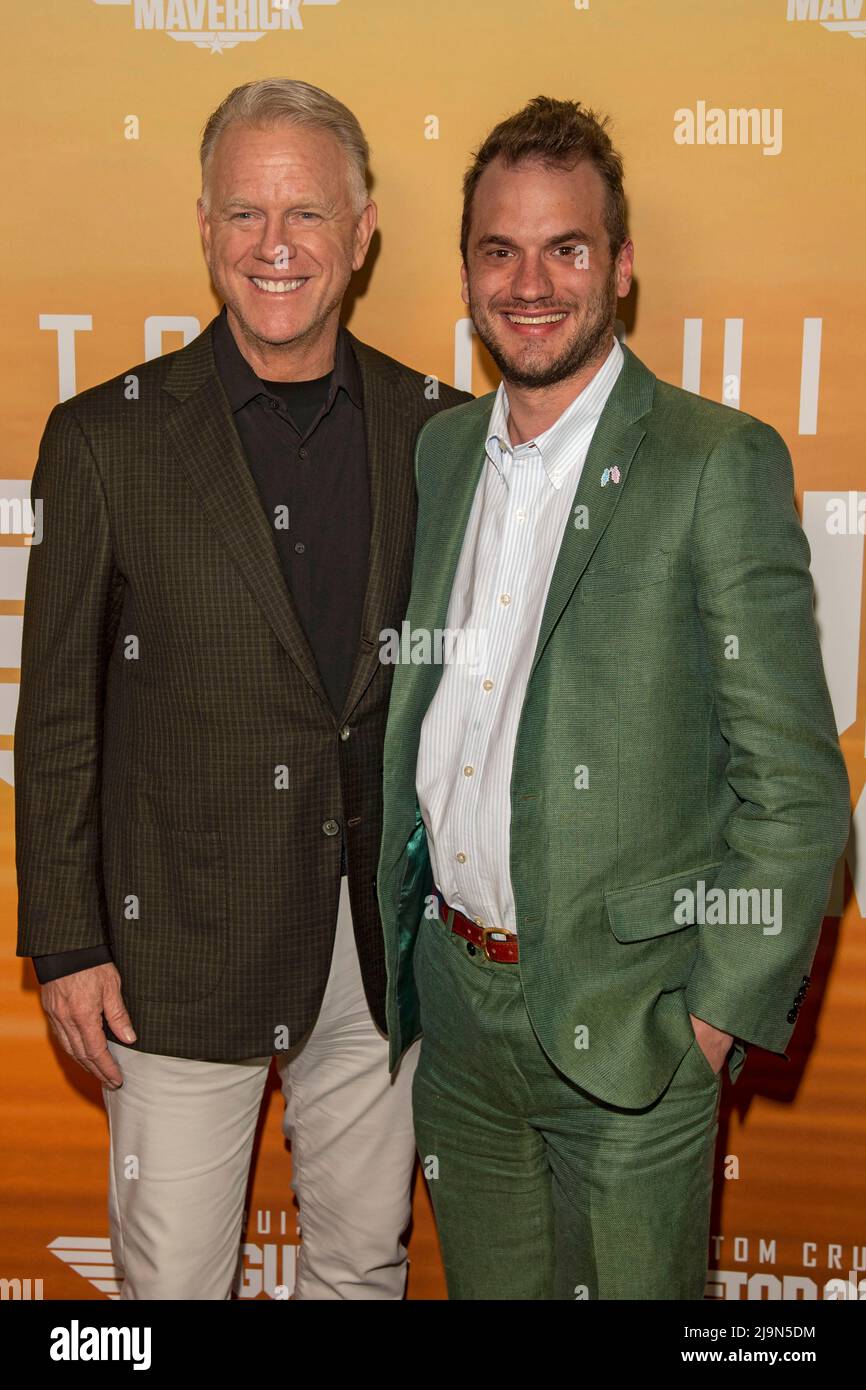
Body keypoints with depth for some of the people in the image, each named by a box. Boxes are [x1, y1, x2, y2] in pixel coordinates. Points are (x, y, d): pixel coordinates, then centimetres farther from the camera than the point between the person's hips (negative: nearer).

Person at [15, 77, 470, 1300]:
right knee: (172, 1278, 12)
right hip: (186, 951, -2)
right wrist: (65, 945, -4)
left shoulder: (439, 430, 1)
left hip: (387, 943, 3)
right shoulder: (107, 436, -6)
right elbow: (57, 713, -3)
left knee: (365, 1258, 20)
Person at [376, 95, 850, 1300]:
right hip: (452, 995, 6)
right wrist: (403, 941, 8)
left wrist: (719, 1012, -12)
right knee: (488, 1285, 22)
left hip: (622, 1019, -5)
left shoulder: (719, 462, -13)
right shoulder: (438, 451, 6)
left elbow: (795, 782, -13)